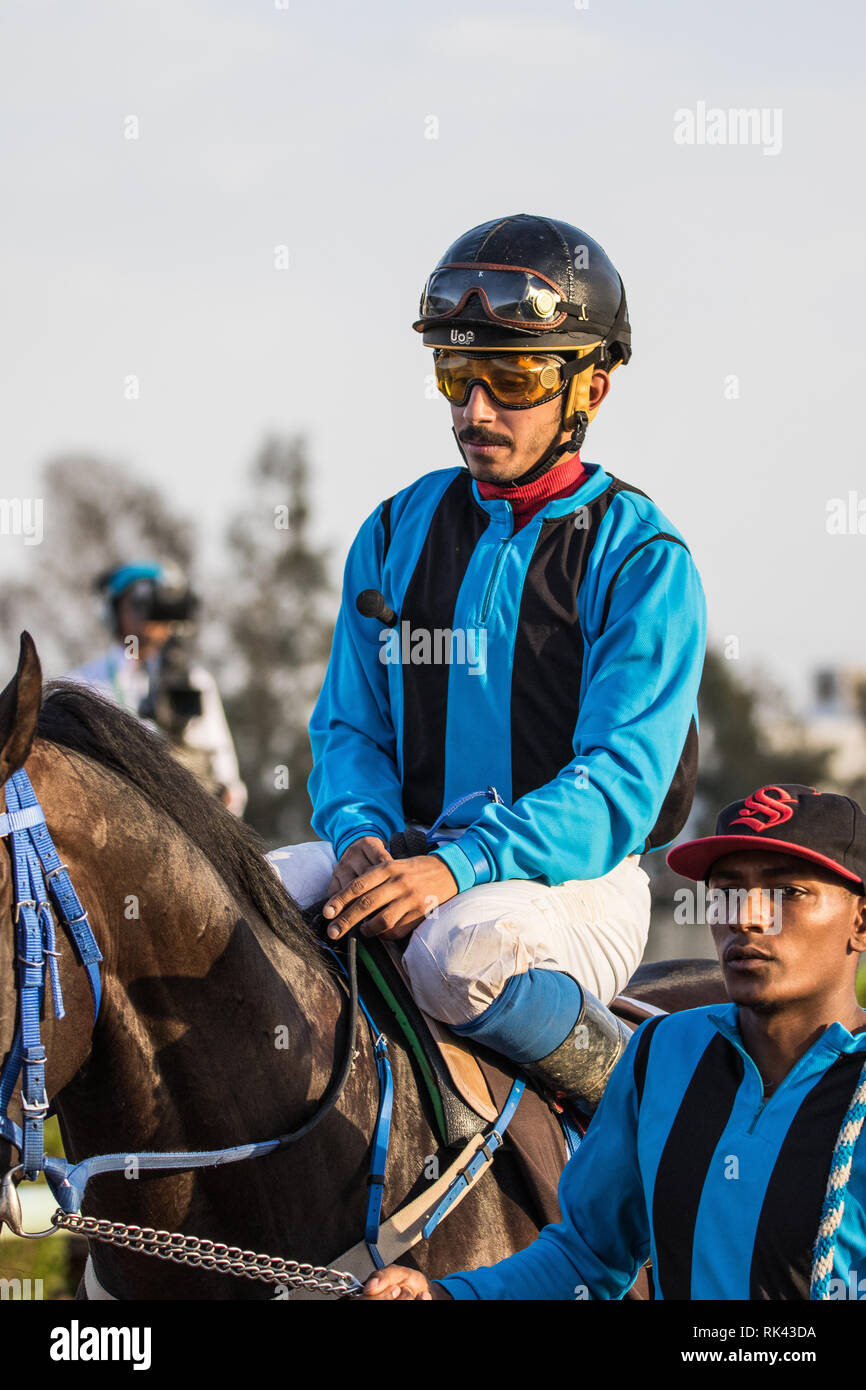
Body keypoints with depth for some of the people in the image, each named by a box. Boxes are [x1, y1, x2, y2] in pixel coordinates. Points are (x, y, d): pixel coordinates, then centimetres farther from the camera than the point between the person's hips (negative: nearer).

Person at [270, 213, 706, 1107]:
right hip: (409, 857, 5)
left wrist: (461, 867, -32)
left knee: (460, 950, -38)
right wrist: (362, 834, -13)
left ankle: (623, 1087, -10)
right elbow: (350, 726, 12)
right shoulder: (399, 530, 10)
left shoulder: (639, 557, -7)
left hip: (577, 879, -5)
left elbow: (620, 785, -17)